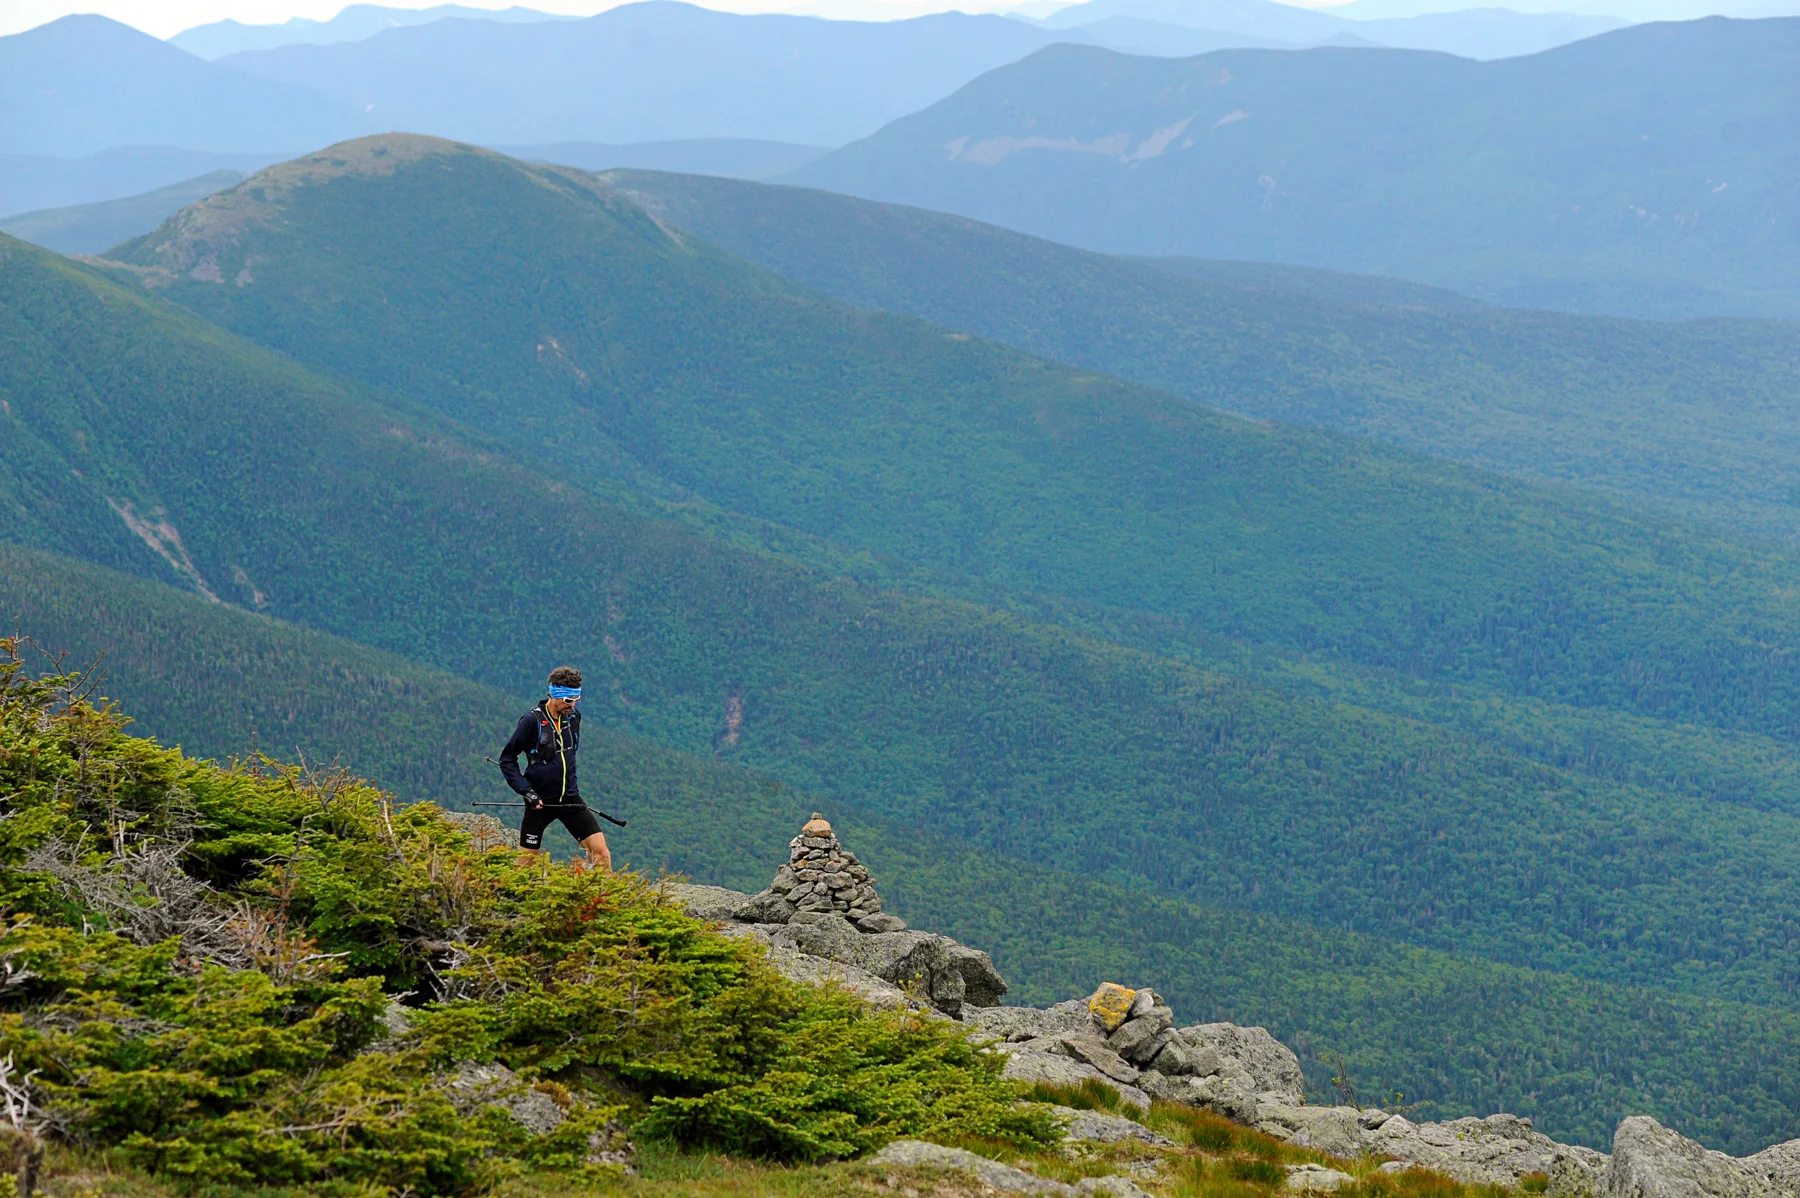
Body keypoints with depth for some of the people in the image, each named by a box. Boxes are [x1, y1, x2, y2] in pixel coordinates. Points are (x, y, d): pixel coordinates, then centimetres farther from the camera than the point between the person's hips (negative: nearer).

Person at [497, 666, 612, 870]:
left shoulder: (574, 716, 3)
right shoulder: (532, 721, -13)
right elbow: (507, 759, -7)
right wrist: (526, 791, -16)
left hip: (570, 798, 4)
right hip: (540, 801, -4)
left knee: (600, 851, -8)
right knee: (526, 861, 2)